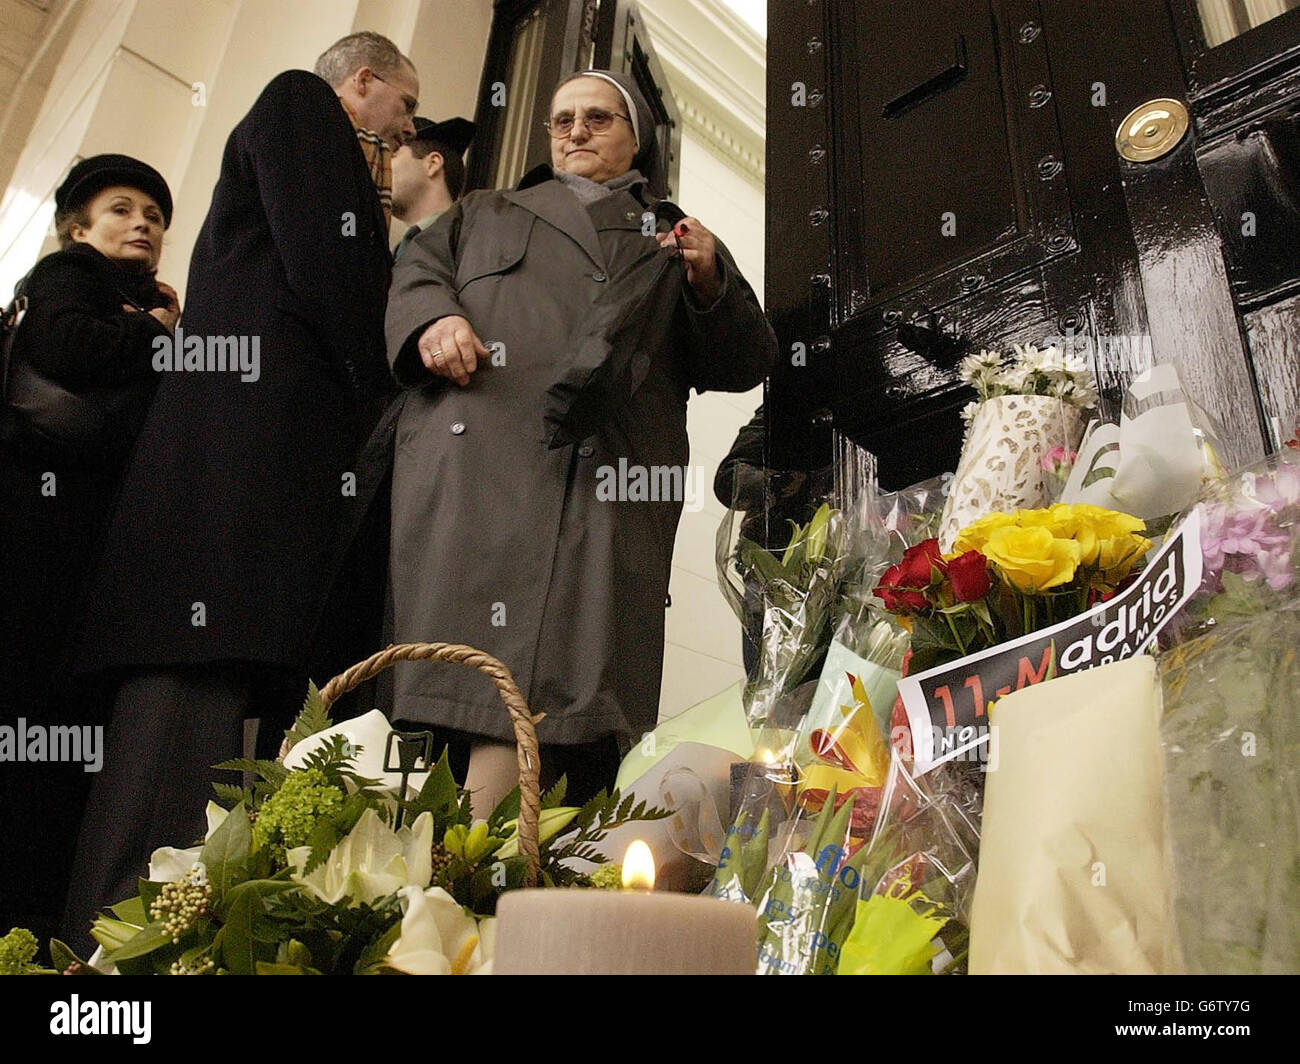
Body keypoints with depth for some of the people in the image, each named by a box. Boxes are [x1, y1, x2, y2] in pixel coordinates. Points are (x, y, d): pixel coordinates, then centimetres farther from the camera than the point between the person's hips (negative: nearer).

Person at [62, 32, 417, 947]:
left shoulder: (319, 142, 37)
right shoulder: (299, 101, 11)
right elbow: (322, 266, -6)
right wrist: (378, 391, 1)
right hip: (250, 438, -9)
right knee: (199, 676, -18)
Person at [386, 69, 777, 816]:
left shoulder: (676, 242, 28)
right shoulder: (487, 215, 34)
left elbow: (746, 365, 18)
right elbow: (418, 271, 18)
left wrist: (710, 286, -2)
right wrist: (434, 317, -5)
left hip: (606, 476, 0)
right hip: (482, 456, 1)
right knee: (496, 668, -15)